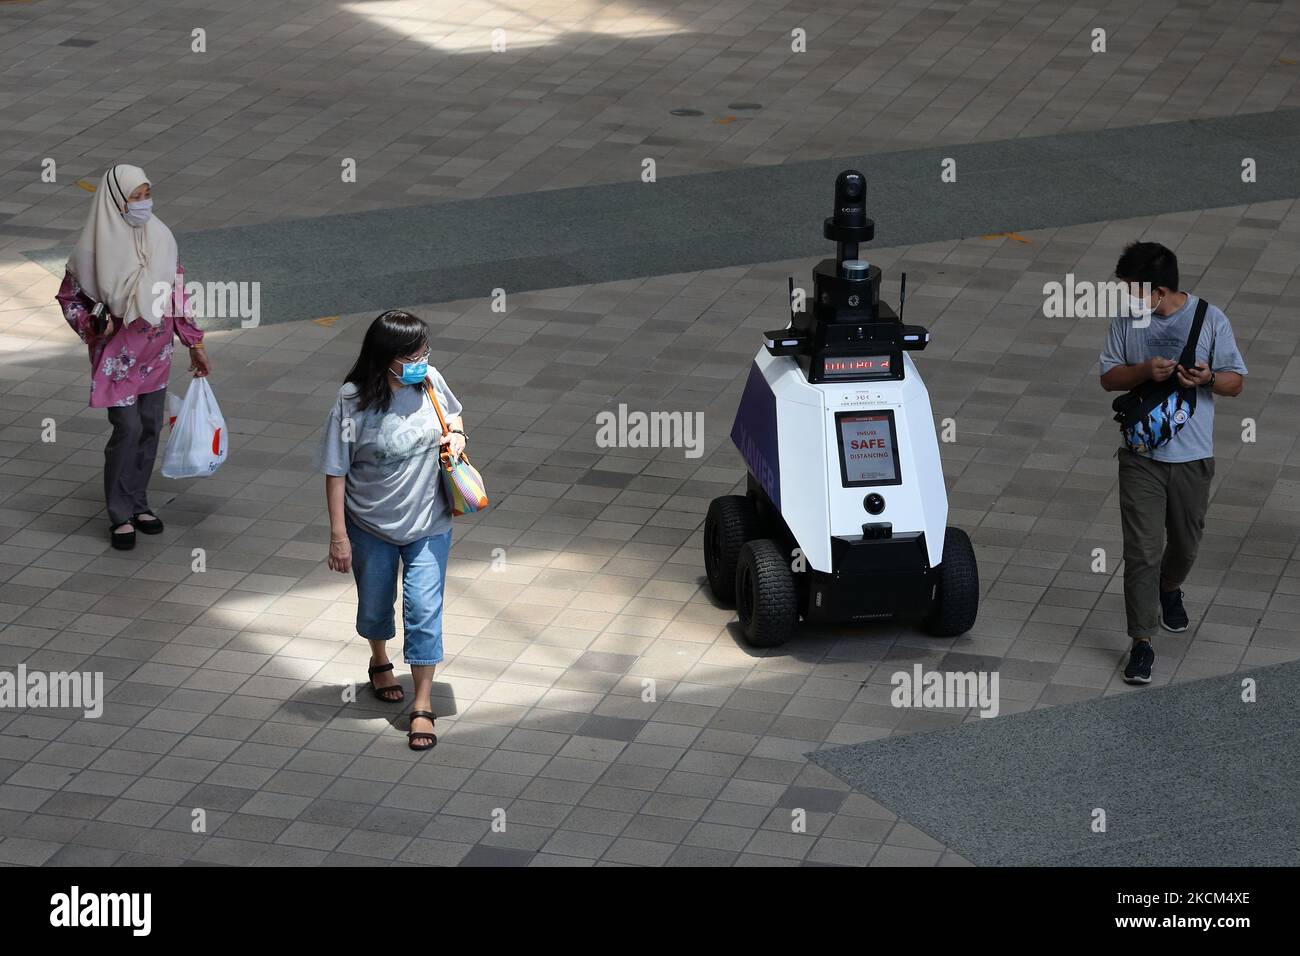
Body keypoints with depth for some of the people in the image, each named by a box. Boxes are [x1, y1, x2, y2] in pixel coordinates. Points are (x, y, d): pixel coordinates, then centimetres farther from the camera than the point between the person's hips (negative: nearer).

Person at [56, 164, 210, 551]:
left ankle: (138, 502, 27)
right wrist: (93, 327, -20)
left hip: (156, 351, 5)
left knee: (150, 427, 11)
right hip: (118, 355, -5)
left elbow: (178, 292, 6)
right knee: (128, 429, -7)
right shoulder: (98, 246, -17)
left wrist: (194, 343, 7)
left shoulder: (160, 236, -3)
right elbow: (69, 295, -4)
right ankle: (120, 515, 6)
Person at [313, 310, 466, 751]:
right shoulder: (353, 402, -23)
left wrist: (457, 434, -10)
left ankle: (423, 705, 9)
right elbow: (336, 471, -15)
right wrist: (338, 534, -14)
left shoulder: (430, 381, -12)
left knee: (424, 609, -2)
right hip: (371, 526, -1)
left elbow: (452, 411, 12)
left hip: (428, 524, 1)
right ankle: (380, 662, 51)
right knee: (375, 604, 20)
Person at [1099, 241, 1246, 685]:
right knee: (1141, 551, -6)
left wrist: (1207, 378, -24)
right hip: (1141, 454, 0)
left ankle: (1170, 588, 52)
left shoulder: (1210, 319, -8)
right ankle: (1142, 643, -1)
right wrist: (1144, 371, -19)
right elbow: (1108, 377, 1)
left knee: (1185, 543, 19)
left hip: (1192, 456, 0)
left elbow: (1235, 382, -2)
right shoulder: (1126, 320, -4)